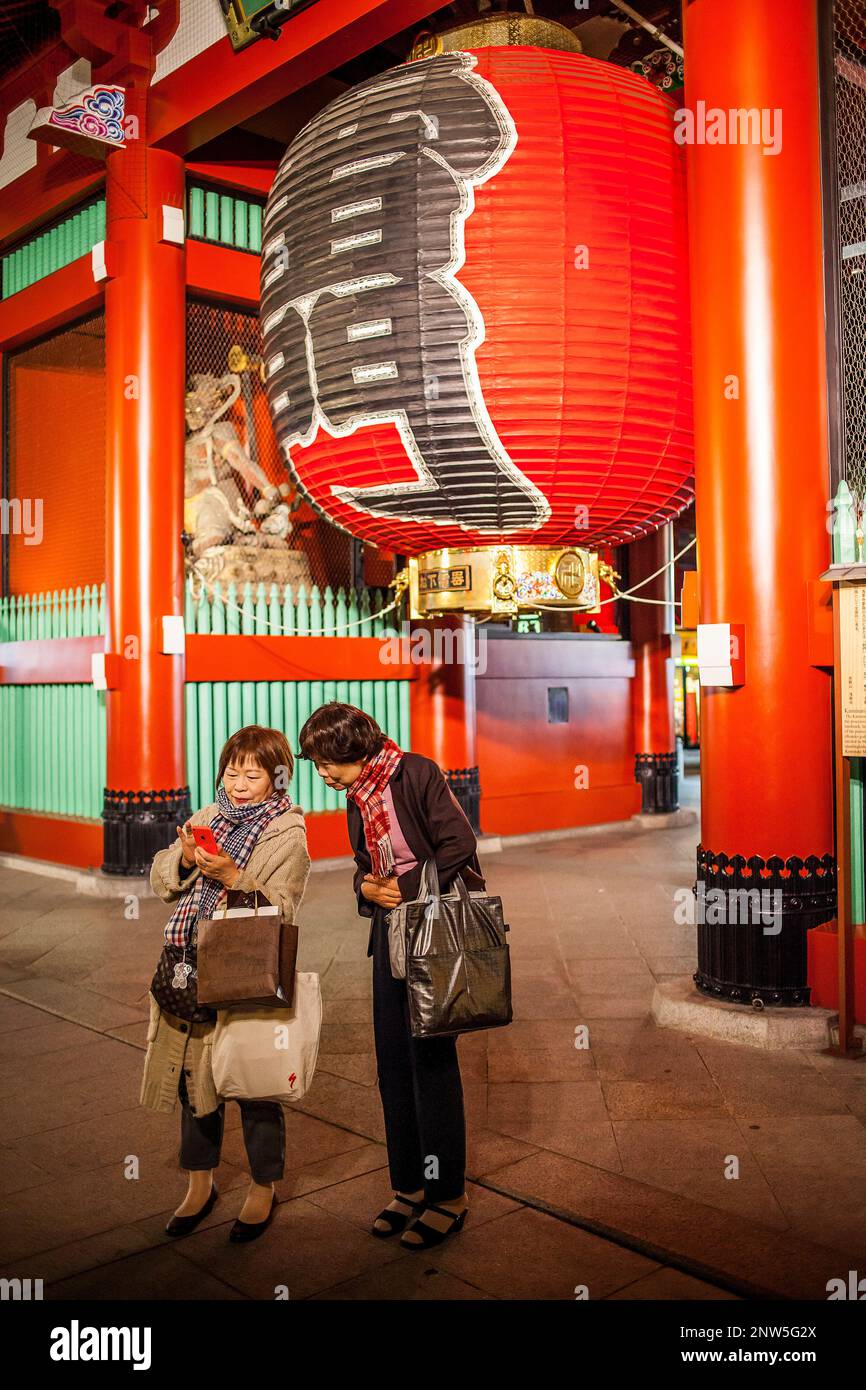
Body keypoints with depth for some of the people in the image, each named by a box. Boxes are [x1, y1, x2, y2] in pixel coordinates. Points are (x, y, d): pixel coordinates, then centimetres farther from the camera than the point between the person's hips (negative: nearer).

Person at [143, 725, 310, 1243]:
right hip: (195, 971, 5)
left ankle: (264, 1188, 27)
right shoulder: (207, 818, 9)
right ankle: (201, 1182, 35)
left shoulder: (288, 835, -6)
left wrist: (233, 876, -25)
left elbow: (281, 909, -15)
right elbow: (162, 883, 7)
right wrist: (185, 858, -13)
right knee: (194, 1075, 15)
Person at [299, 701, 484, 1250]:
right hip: (390, 935, 8)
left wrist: (405, 889, -13)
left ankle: (448, 1196, 13)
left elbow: (458, 844, -16)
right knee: (393, 1062, 10)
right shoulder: (358, 799, 12)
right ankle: (410, 1185, 25)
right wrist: (370, 887, -4)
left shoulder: (416, 773, -11)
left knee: (431, 1060, -2)